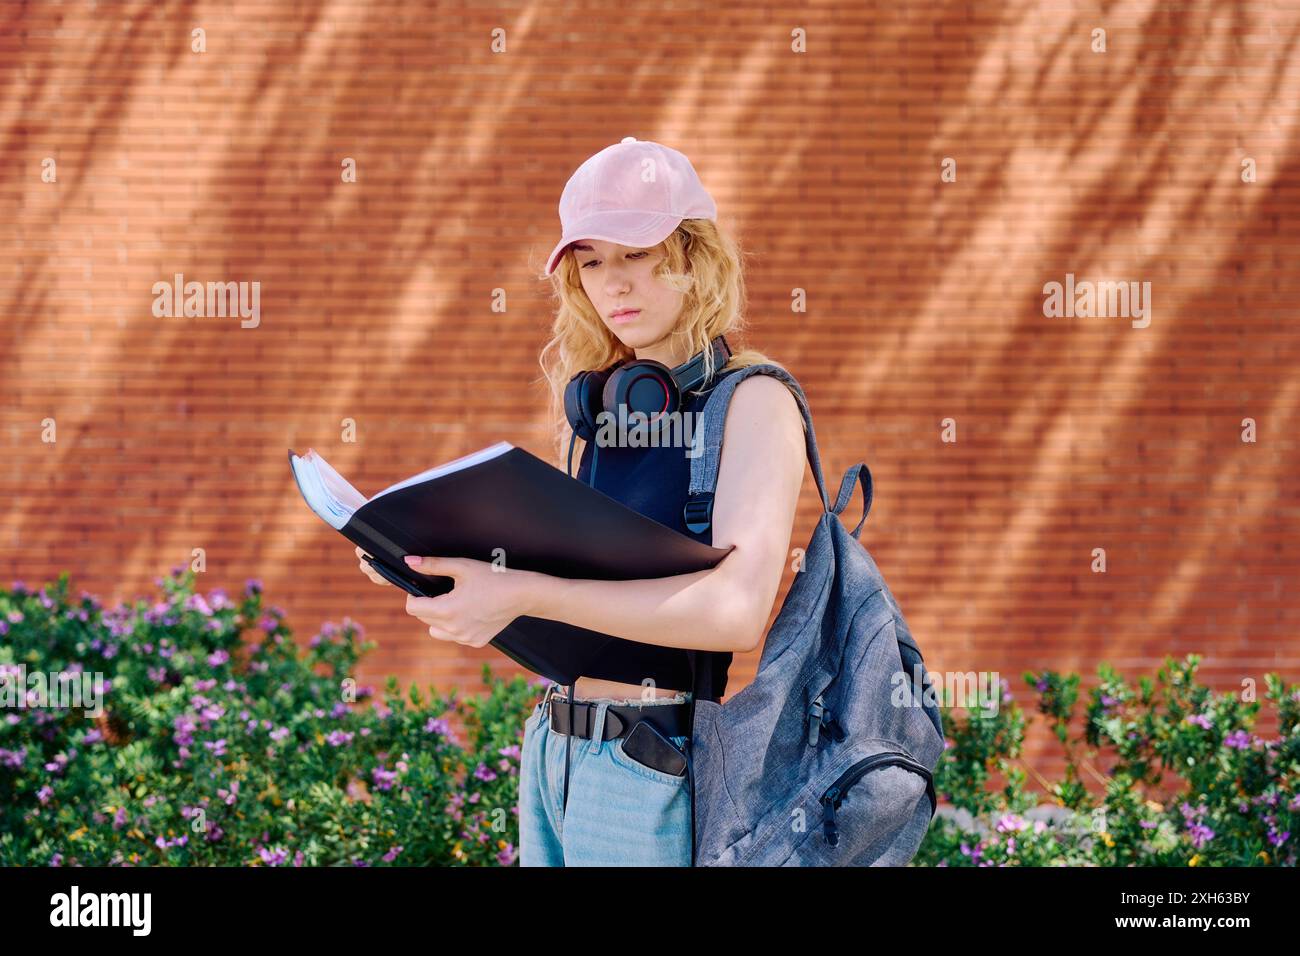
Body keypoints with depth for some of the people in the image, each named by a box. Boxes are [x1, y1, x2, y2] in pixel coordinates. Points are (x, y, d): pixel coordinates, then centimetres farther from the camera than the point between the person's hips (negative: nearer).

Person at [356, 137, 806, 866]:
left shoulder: (751, 401, -9)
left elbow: (738, 608, -24)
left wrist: (523, 594, -26)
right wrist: (430, 558, -1)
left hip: (652, 772, -6)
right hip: (553, 747, 6)